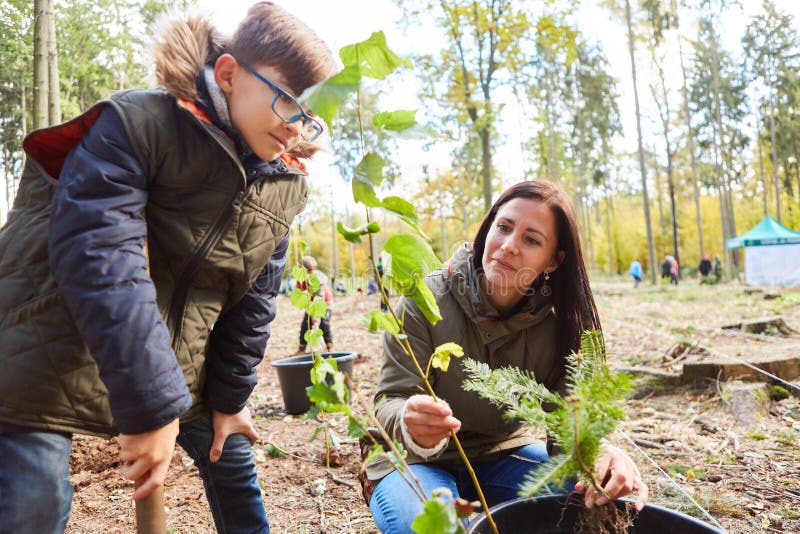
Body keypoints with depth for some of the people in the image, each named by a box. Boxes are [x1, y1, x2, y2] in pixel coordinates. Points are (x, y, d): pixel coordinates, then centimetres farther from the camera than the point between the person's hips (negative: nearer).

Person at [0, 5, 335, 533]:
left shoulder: (286, 186, -2)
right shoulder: (140, 123, -20)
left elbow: (252, 301, 4)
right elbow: (96, 255, -30)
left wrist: (228, 397, 4)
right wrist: (150, 403, -32)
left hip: (178, 365, 6)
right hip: (51, 363, -5)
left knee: (233, 459, 14)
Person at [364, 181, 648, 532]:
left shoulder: (557, 320, -11)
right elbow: (390, 403, -21)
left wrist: (599, 450, -39)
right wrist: (413, 426, -46)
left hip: (504, 452, 4)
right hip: (417, 462, -3)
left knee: (599, 496, -16)